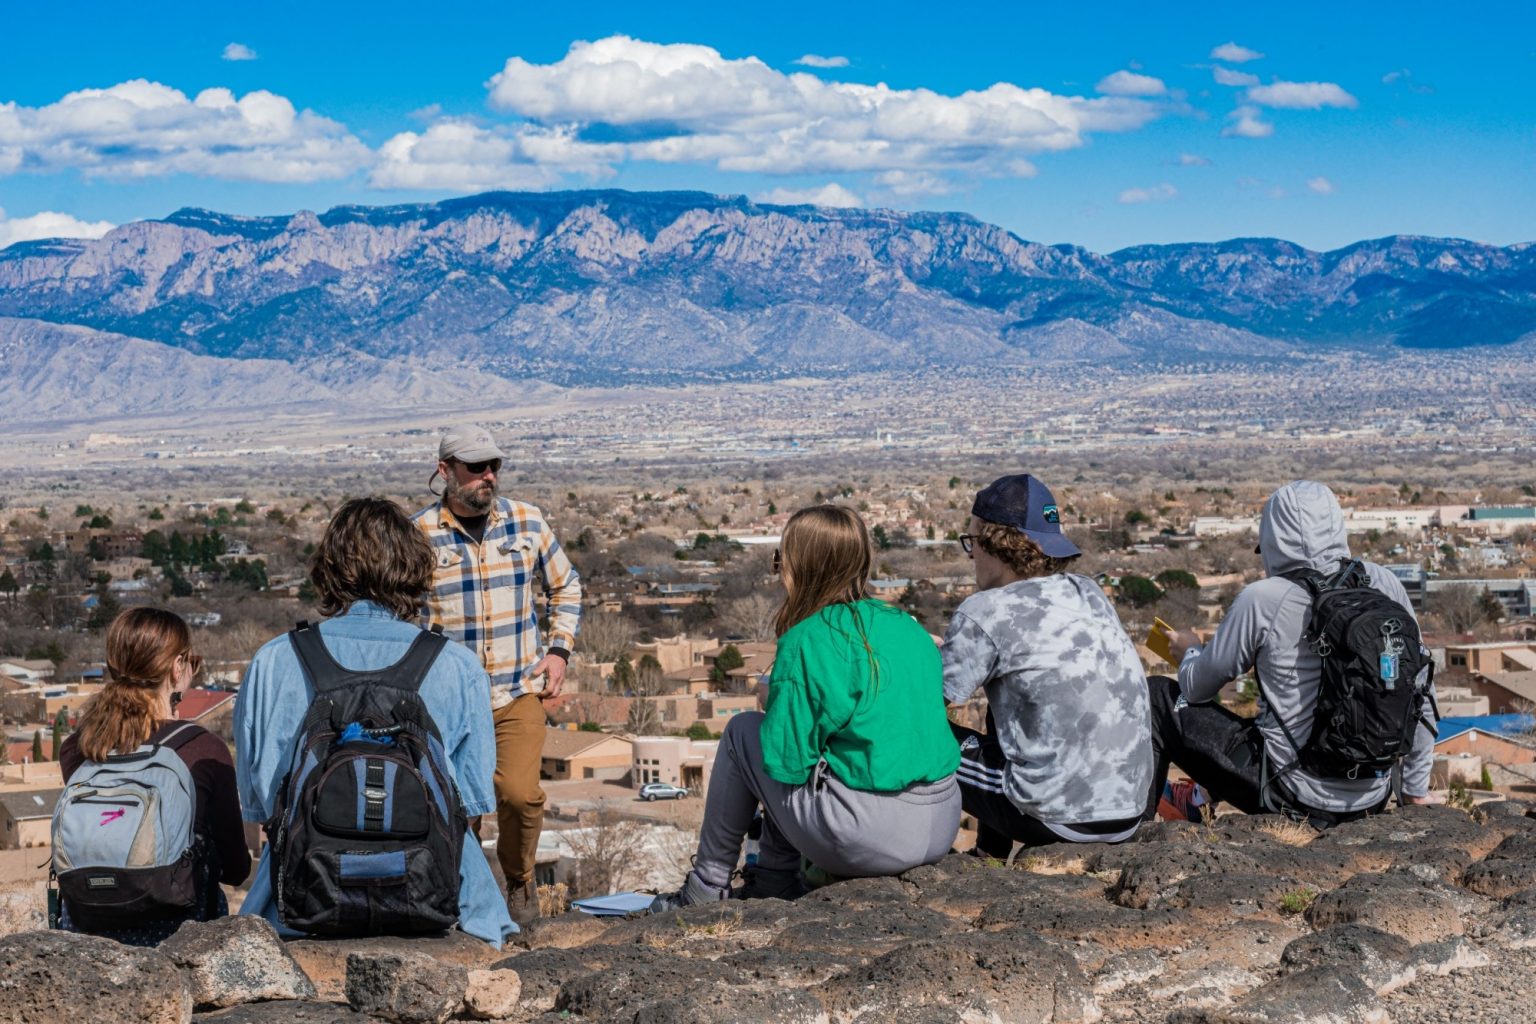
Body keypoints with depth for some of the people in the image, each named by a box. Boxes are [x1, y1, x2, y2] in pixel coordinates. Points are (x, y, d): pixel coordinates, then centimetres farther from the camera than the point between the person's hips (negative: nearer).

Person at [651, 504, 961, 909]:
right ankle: (773, 882, 34)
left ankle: (708, 888, 23)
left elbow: (785, 762, -8)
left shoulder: (806, 641, -10)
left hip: (868, 838, -7)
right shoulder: (909, 628, 10)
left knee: (742, 732, 13)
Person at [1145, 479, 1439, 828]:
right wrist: (1417, 789, 18)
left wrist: (1189, 651, 23)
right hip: (1375, 797, 5)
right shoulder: (1384, 586, -1)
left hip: (1297, 797, -5)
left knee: (1157, 697, 10)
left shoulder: (1262, 600, -14)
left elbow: (1197, 689, 0)